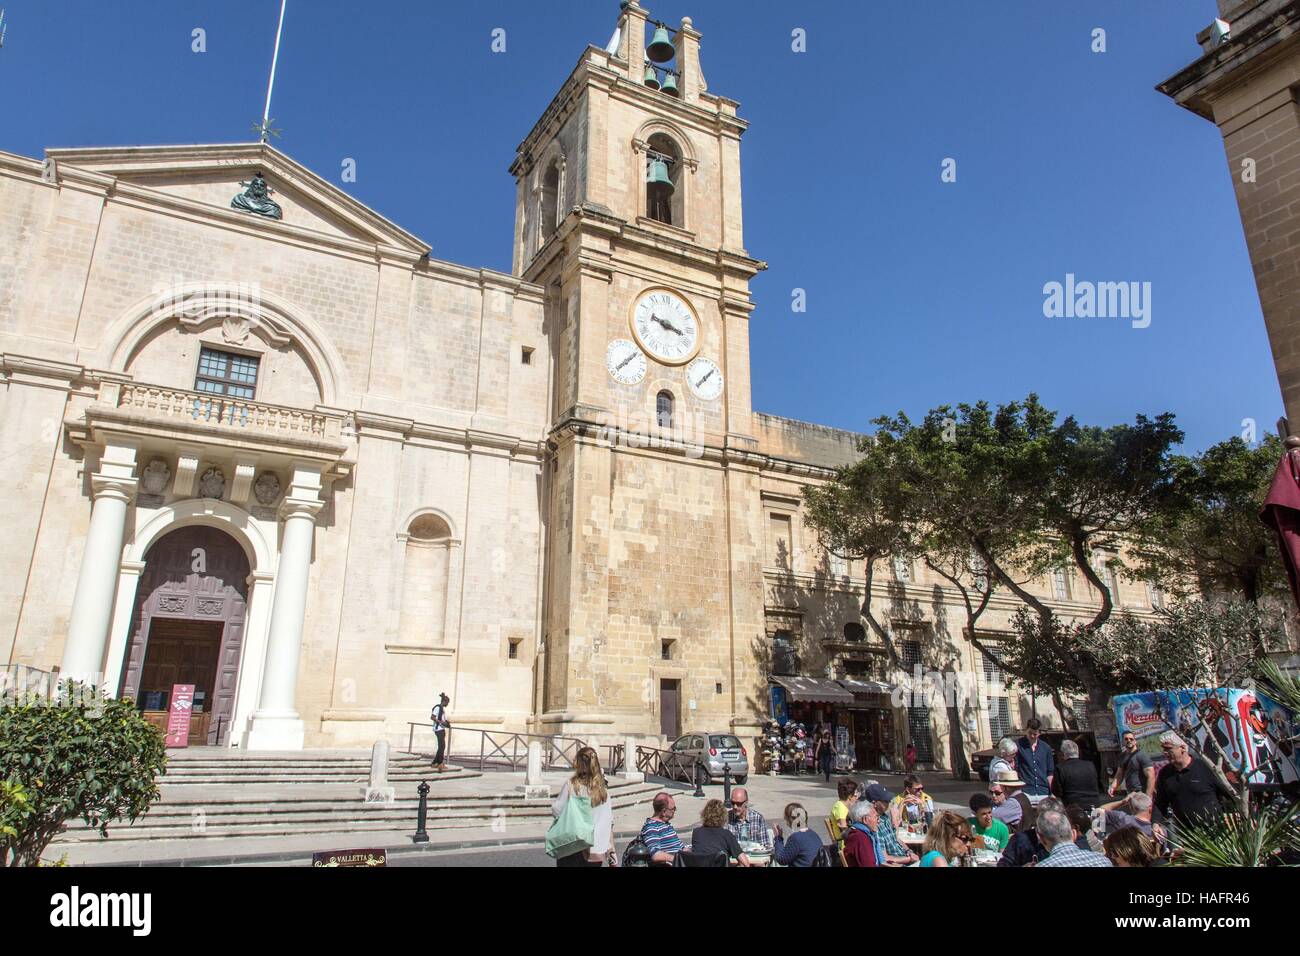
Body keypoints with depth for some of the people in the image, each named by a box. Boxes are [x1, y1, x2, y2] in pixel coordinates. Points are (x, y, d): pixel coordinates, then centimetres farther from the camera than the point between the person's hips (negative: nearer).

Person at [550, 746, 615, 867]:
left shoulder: (571, 785, -9)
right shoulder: (603, 791, 1)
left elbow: (556, 811, -5)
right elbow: (609, 824, 2)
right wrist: (612, 851, 8)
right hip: (596, 852, 3)